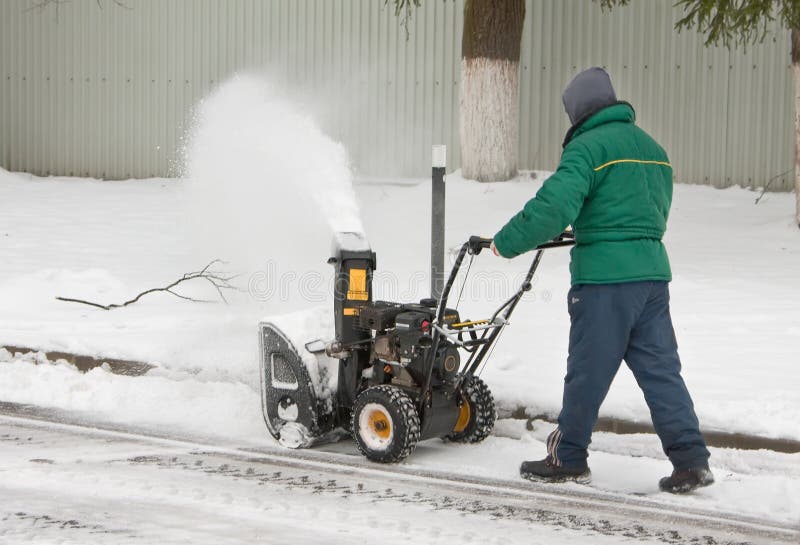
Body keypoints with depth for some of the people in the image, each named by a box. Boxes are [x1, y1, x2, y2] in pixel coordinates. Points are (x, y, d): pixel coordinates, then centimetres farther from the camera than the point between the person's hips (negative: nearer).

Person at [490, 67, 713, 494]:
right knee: (660, 369, 8)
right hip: (652, 272, 7)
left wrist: (505, 243, -10)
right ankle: (691, 460, 3)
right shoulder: (651, 147, 17)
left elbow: (552, 206, -20)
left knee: (587, 371, 4)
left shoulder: (587, 147, -9)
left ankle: (568, 458, 16)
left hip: (604, 279, -7)